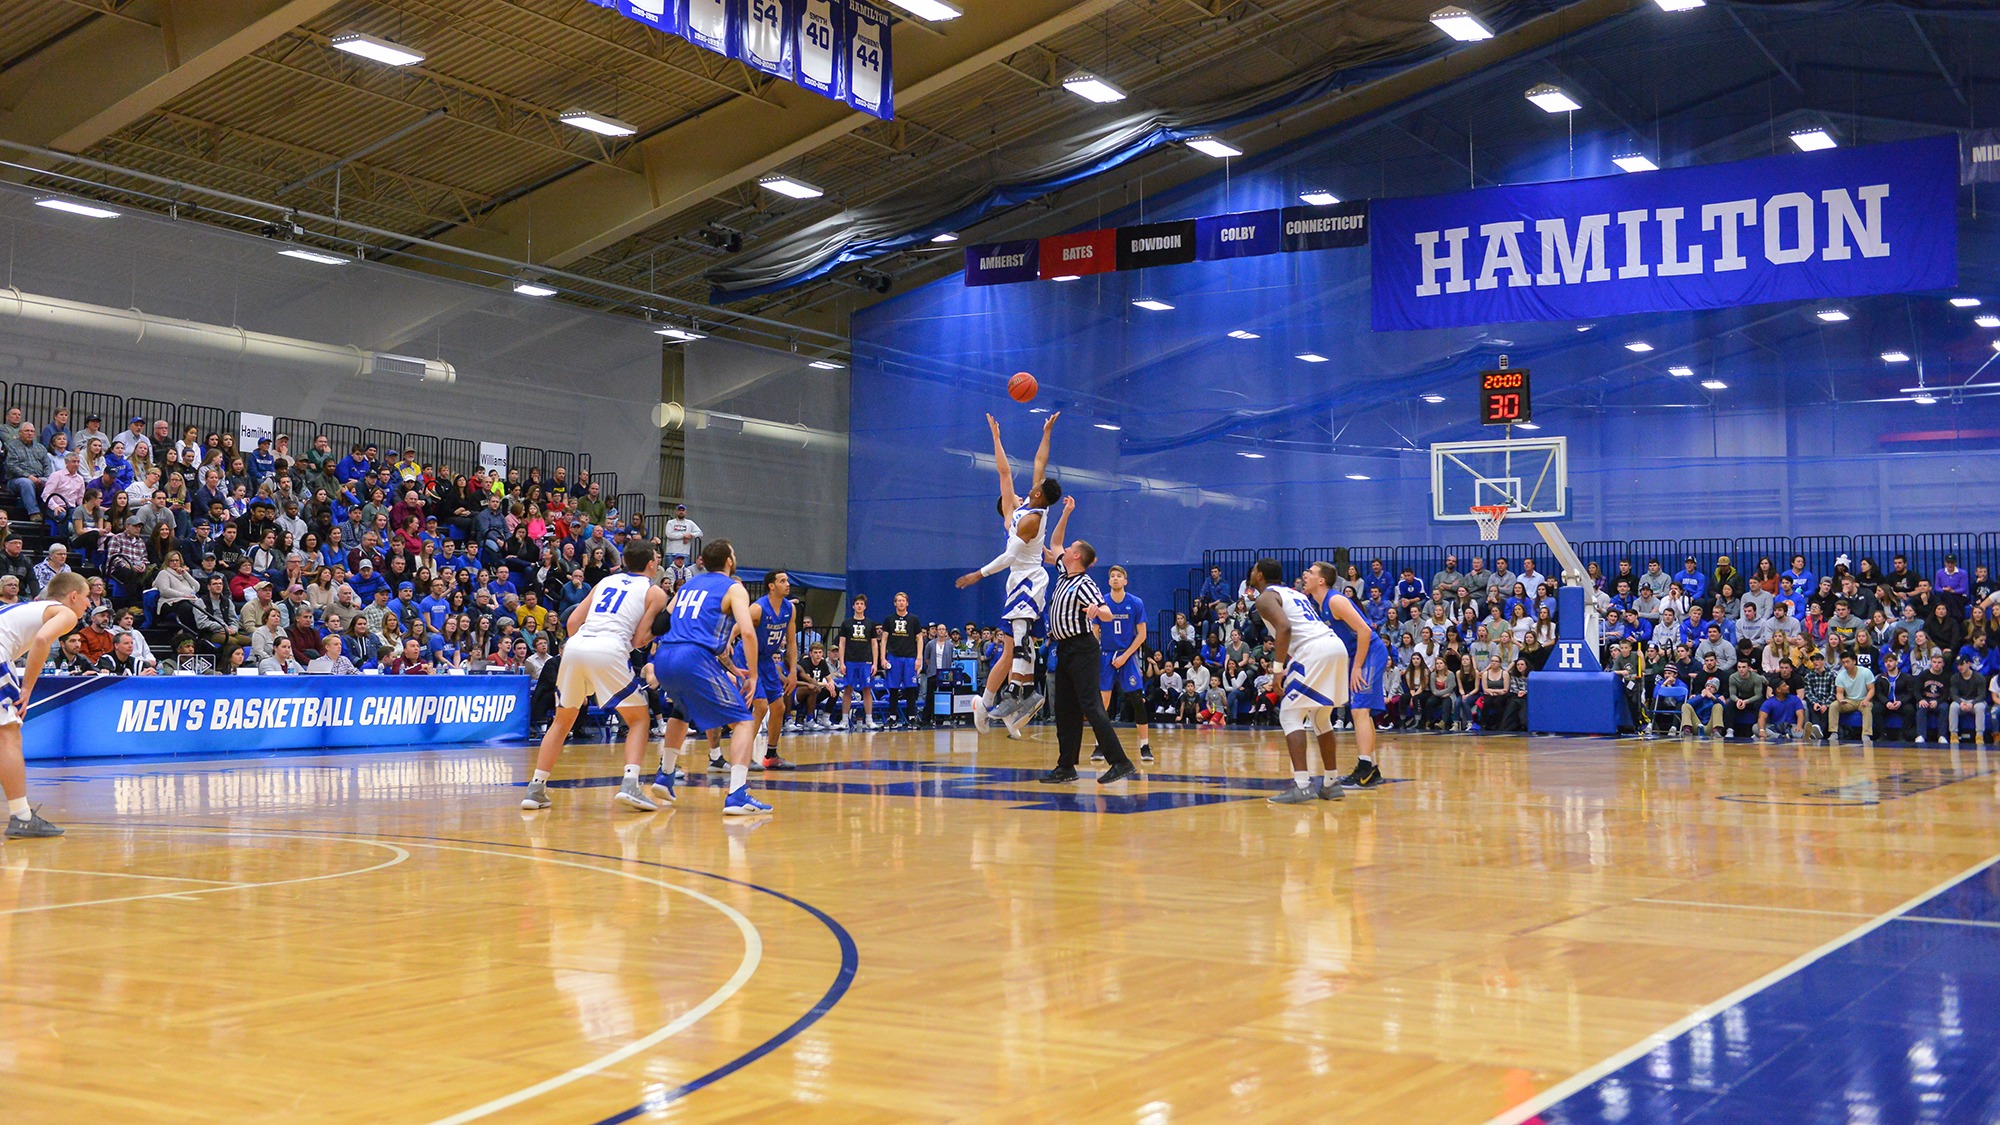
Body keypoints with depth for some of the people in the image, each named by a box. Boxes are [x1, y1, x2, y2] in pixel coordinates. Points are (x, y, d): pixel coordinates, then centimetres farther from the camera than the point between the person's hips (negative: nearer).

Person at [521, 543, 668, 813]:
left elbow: (572, 622, 20)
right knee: (640, 720, 10)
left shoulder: (606, 581, 27)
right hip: (609, 651, -5)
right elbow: (638, 640, 5)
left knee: (562, 721, 21)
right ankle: (630, 785, -9)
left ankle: (535, 789, 16)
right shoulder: (655, 592, 14)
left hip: (575, 647, 5)